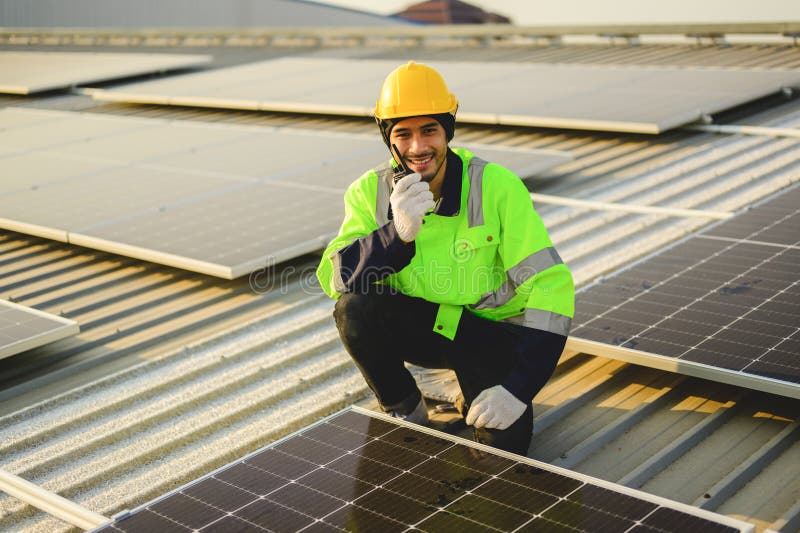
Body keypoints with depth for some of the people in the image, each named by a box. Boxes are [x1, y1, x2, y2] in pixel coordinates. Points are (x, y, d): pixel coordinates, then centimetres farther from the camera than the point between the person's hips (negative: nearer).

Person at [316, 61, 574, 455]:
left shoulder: (497, 187, -19)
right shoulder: (369, 192, -10)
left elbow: (551, 286, -20)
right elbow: (333, 280, -21)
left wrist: (519, 388, -28)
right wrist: (398, 232, -38)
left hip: (490, 331, -2)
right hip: (417, 325, 2)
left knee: (501, 446, -22)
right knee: (354, 310, -28)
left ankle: (475, 399, 14)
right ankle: (405, 413, -1)